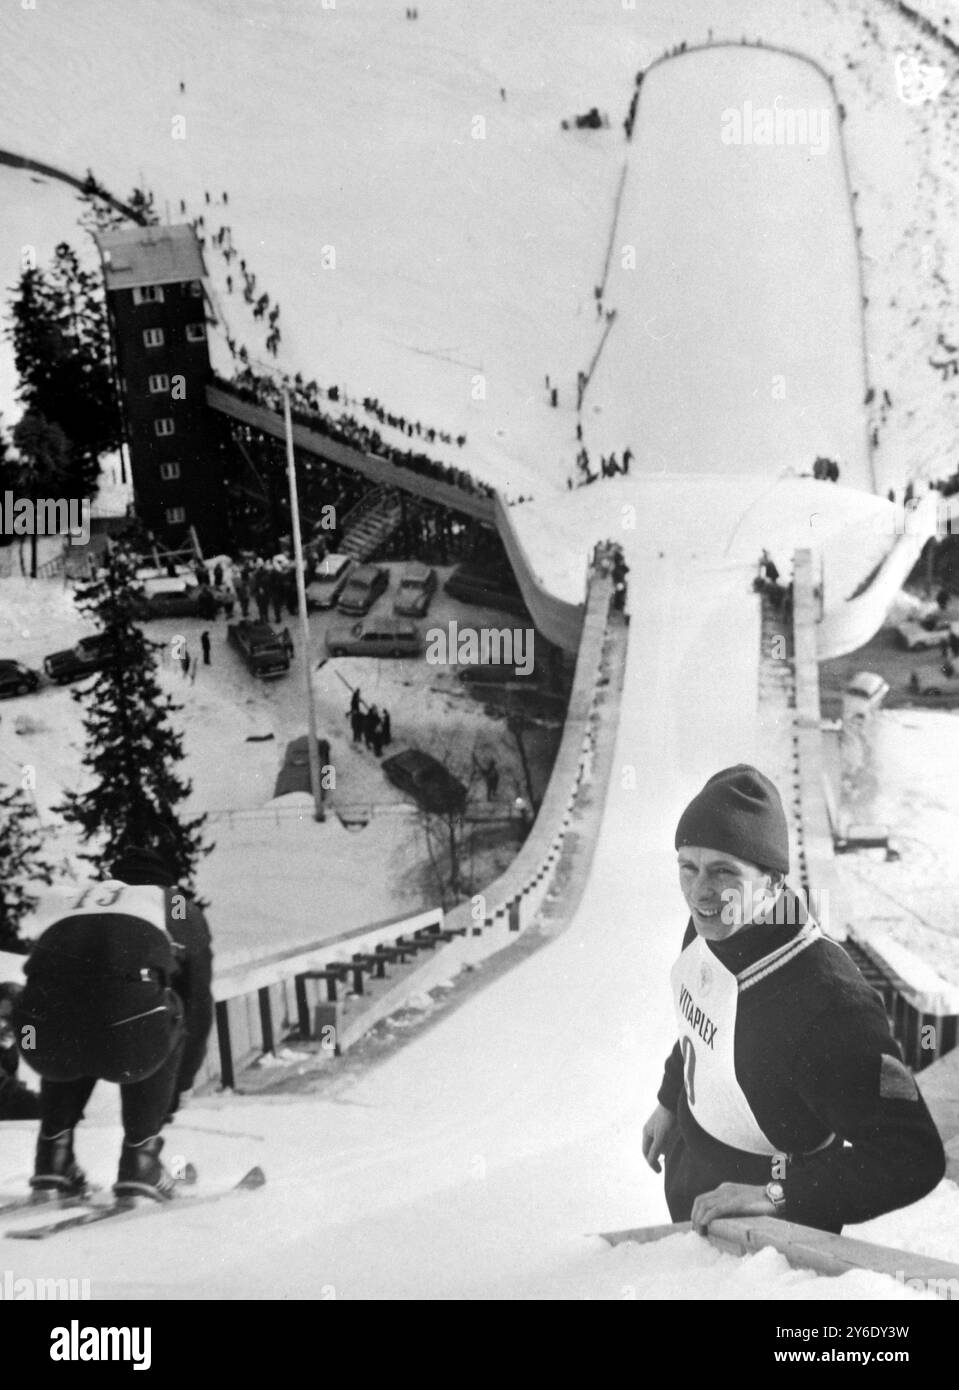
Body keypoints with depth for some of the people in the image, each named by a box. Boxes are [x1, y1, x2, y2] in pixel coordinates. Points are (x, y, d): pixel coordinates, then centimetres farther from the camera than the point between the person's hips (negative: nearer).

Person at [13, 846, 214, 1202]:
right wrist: (175, 1093, 49)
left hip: (44, 1042, 4)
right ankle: (140, 1157, 21)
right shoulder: (182, 909, 31)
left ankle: (53, 1153, 27)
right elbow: (198, 1012, 34)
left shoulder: (74, 899, 39)